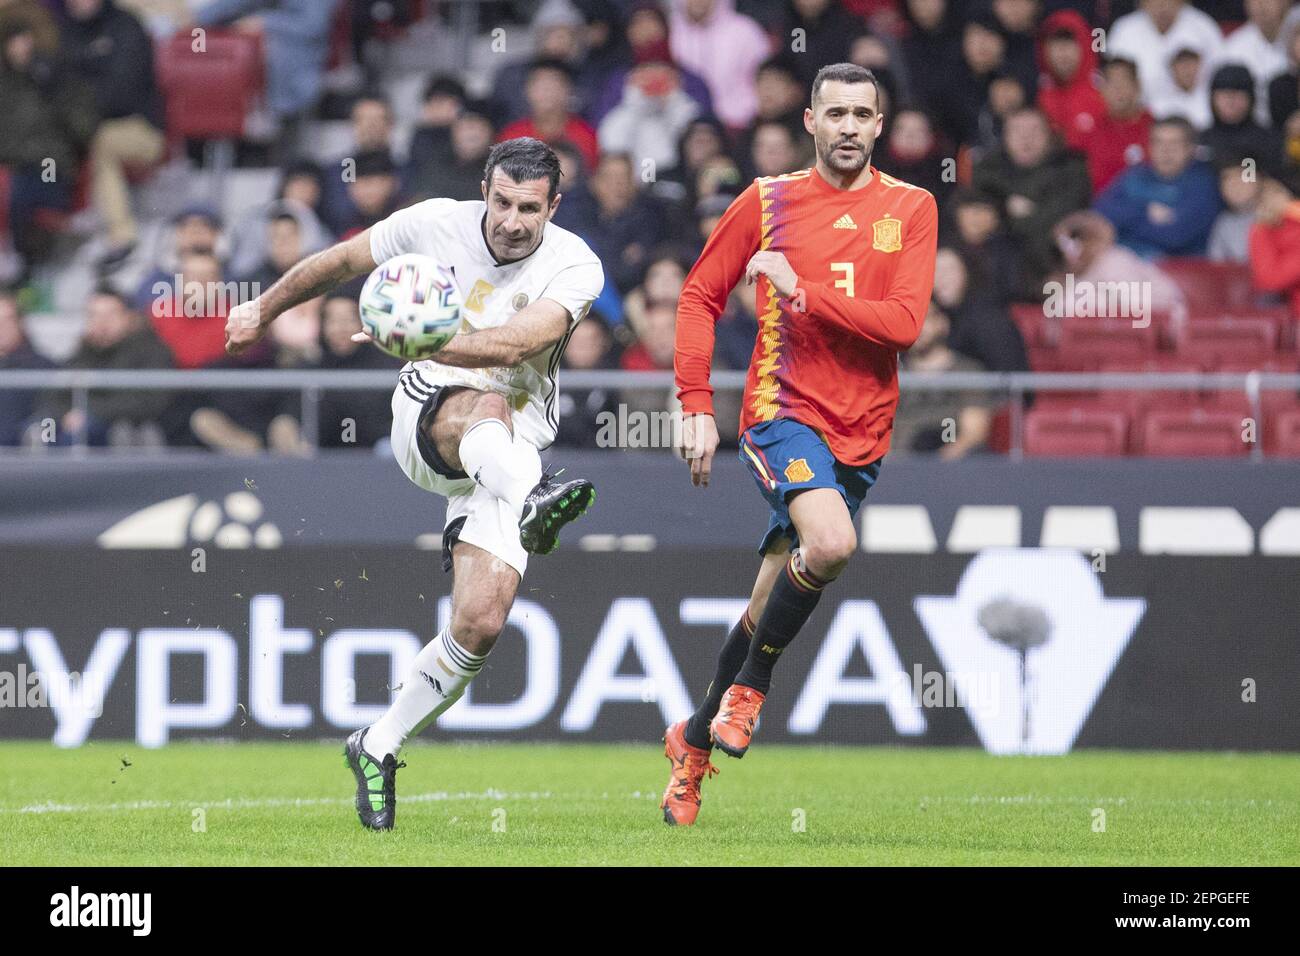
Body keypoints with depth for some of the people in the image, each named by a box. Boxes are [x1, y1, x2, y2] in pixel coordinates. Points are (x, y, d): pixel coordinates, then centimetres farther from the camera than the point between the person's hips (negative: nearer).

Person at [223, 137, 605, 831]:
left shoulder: (574, 267, -10)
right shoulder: (435, 225, -4)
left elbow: (517, 343, -27)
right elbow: (342, 261, 14)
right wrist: (264, 310, 26)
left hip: (512, 452, 0)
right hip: (428, 415, 0)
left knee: (481, 622, -14)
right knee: (486, 409, -39)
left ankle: (379, 749, 5)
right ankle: (529, 503, -74)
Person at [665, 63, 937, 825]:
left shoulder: (911, 209, 4)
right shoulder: (768, 201, 3)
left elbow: (904, 324, -7)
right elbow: (700, 297, 9)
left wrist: (803, 293, -16)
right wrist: (697, 406, 1)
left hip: (862, 433, 3)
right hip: (784, 411, -3)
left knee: (774, 602, 7)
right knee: (832, 541, -30)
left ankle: (696, 741, 26)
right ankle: (750, 687, -8)